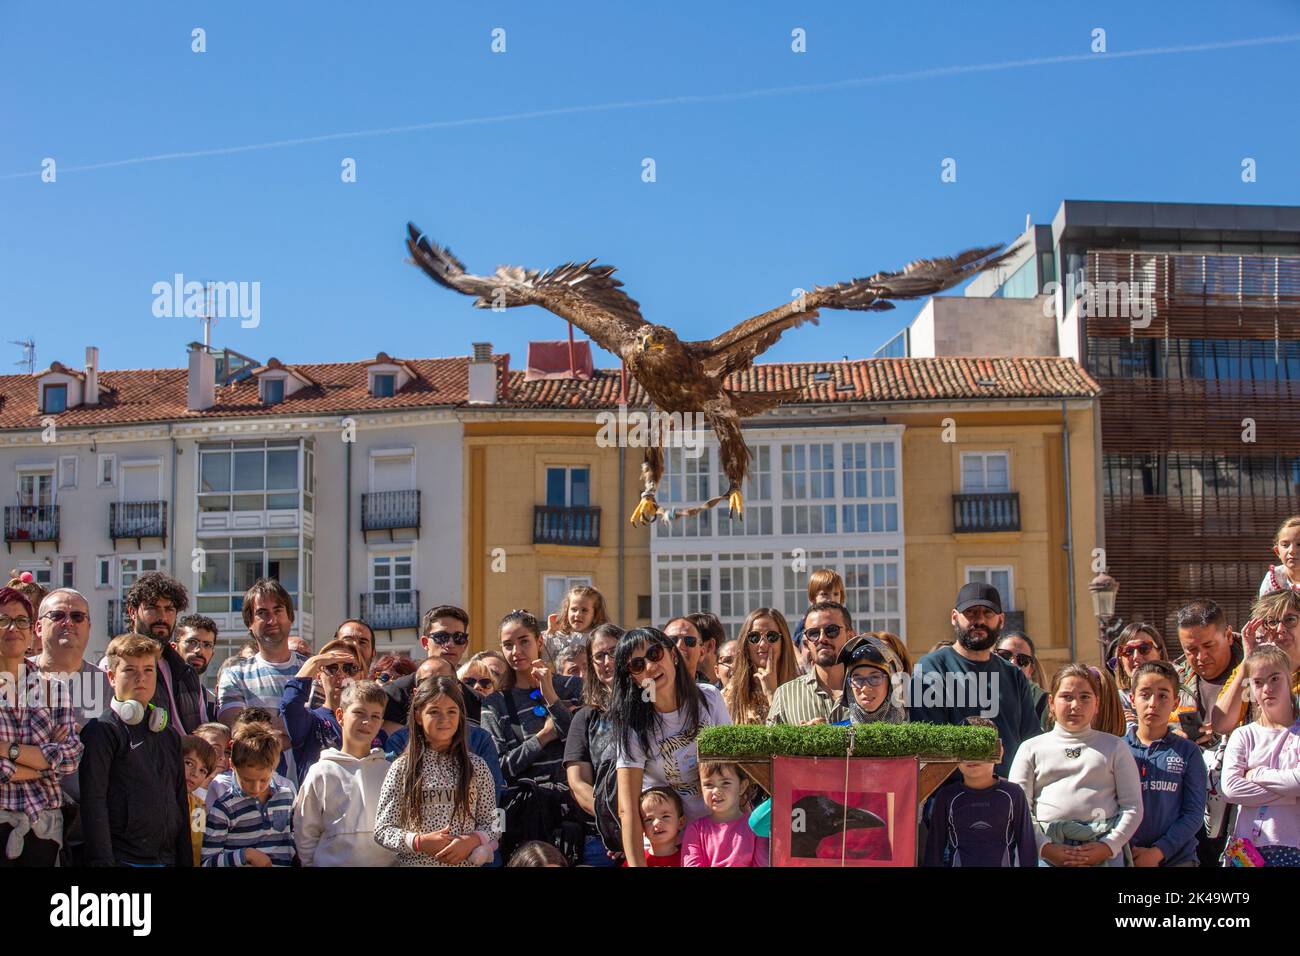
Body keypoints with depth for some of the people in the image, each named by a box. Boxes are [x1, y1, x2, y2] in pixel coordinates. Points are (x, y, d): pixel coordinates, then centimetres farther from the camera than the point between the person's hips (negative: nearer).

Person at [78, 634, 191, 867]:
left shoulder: (169, 735, 17)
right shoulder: (101, 731, -3)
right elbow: (93, 803, -10)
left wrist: (186, 861, 12)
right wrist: (102, 861, -17)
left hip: (167, 857, 6)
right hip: (122, 859, -6)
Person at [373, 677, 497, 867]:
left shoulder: (476, 767, -1)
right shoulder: (401, 768, -5)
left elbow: (492, 822, 1)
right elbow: (382, 830, -5)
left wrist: (471, 841, -17)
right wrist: (420, 842, -19)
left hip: (466, 862, 1)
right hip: (414, 862, -1)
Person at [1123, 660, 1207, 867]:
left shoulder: (1188, 752, 1)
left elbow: (1194, 813, -4)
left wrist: (1158, 851, -13)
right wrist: (1128, 850, -16)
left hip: (1176, 857, 0)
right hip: (1124, 856, 0)